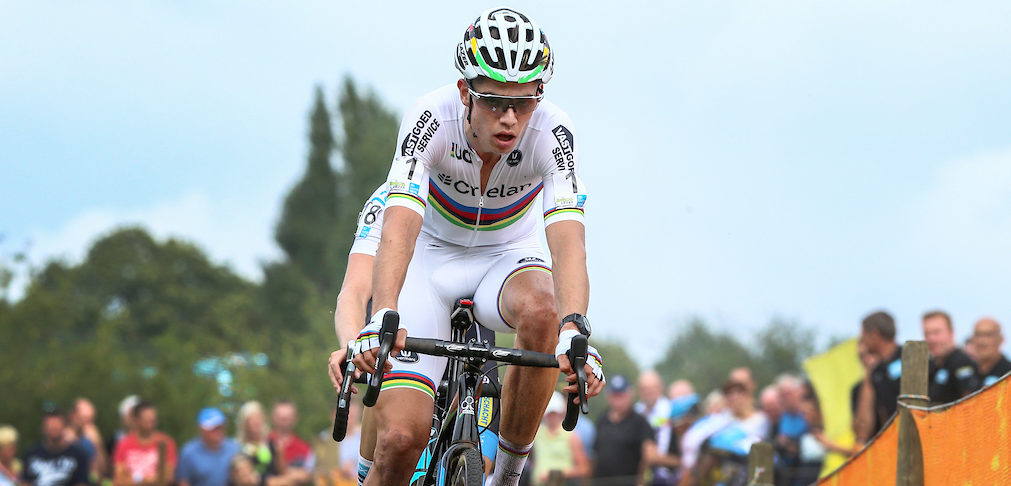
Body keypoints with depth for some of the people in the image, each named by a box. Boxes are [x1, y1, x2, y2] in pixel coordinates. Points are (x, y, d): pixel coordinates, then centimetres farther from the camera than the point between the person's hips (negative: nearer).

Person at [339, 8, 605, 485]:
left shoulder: (551, 132, -26)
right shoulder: (432, 118, -28)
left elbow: (567, 240, -38)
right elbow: (400, 226, -40)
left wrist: (574, 330, -56)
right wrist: (382, 318, -57)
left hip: (505, 257, 1)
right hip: (432, 258, -1)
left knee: (541, 312, -37)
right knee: (401, 437, -17)